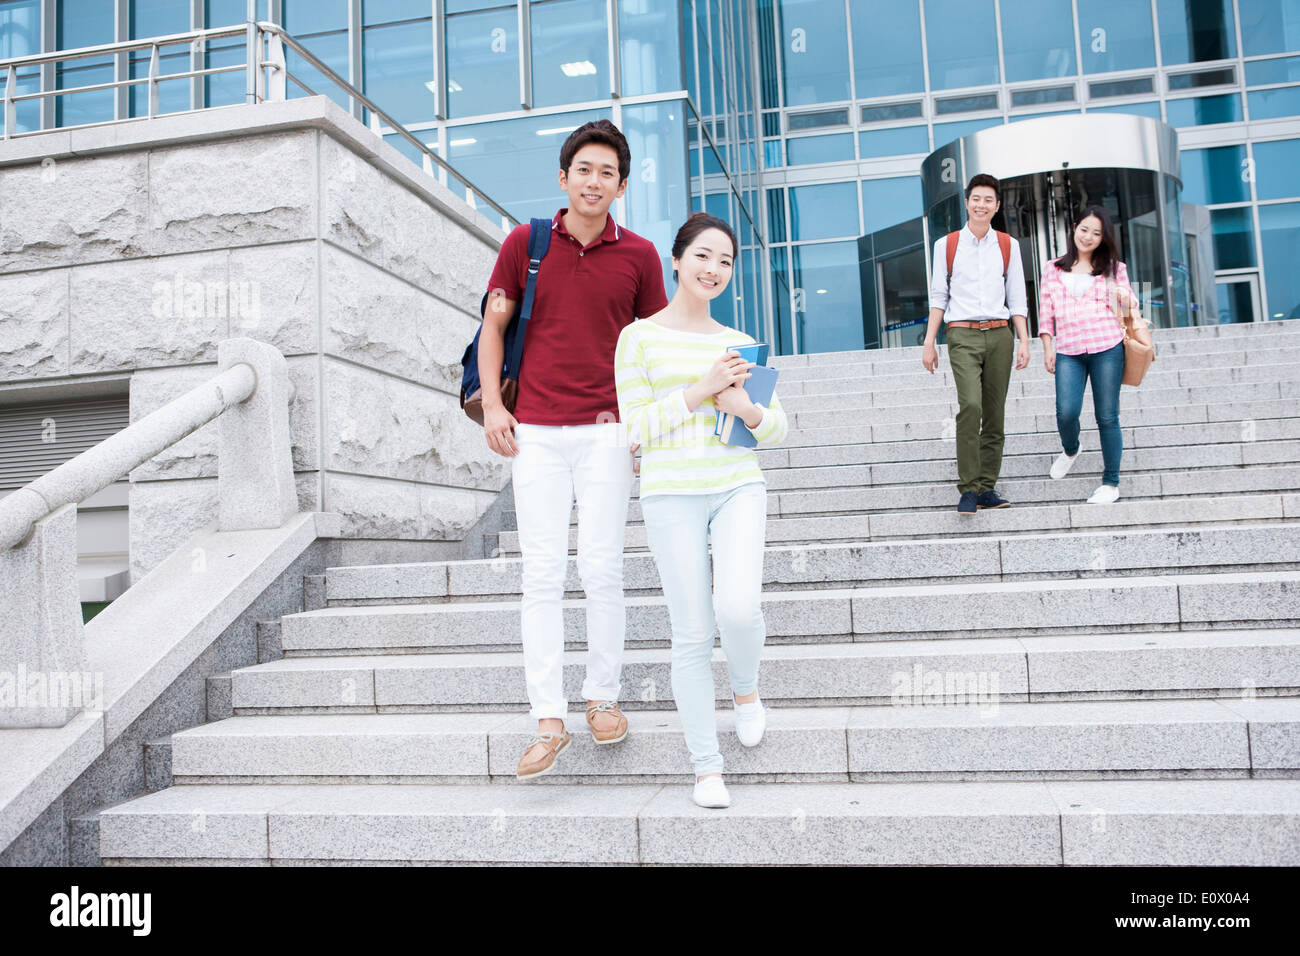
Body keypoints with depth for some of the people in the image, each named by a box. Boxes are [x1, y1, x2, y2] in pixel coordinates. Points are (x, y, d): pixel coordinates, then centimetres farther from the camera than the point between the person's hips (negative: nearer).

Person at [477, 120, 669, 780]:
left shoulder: (639, 255, 6)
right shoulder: (525, 243, 5)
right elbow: (493, 324, 10)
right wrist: (491, 406, 0)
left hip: (607, 429, 0)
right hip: (534, 432, 0)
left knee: (602, 571, 1)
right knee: (541, 575, -2)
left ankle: (603, 696, 19)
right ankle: (548, 721, 3)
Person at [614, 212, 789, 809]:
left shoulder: (739, 344, 14)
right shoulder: (639, 338, 3)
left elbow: (777, 427, 14)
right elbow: (637, 429, -2)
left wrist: (744, 408, -8)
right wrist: (700, 390, -11)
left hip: (737, 486, 2)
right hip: (671, 493, -2)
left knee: (739, 608, -19)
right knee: (692, 634, -1)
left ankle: (746, 688, 16)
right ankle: (706, 766, 15)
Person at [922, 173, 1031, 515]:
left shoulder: (1008, 246, 13)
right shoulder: (946, 245, 8)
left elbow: (1017, 298, 13)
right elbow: (938, 297, 9)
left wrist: (1024, 341, 4)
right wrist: (929, 342, 3)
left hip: (999, 334, 3)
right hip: (962, 334, -3)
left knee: (994, 414, 2)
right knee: (970, 405, -21)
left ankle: (986, 488, 10)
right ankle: (968, 489, -16)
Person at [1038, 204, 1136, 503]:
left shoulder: (1113, 268, 12)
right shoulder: (1054, 269, 14)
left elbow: (1129, 307, 16)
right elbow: (1046, 310, 14)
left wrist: (1125, 298, -8)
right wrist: (1048, 347, 4)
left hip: (1107, 348, 0)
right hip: (1068, 351, 1)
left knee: (1107, 416, -2)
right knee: (1066, 412, -14)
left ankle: (1111, 483, 9)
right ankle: (1070, 450, 21)